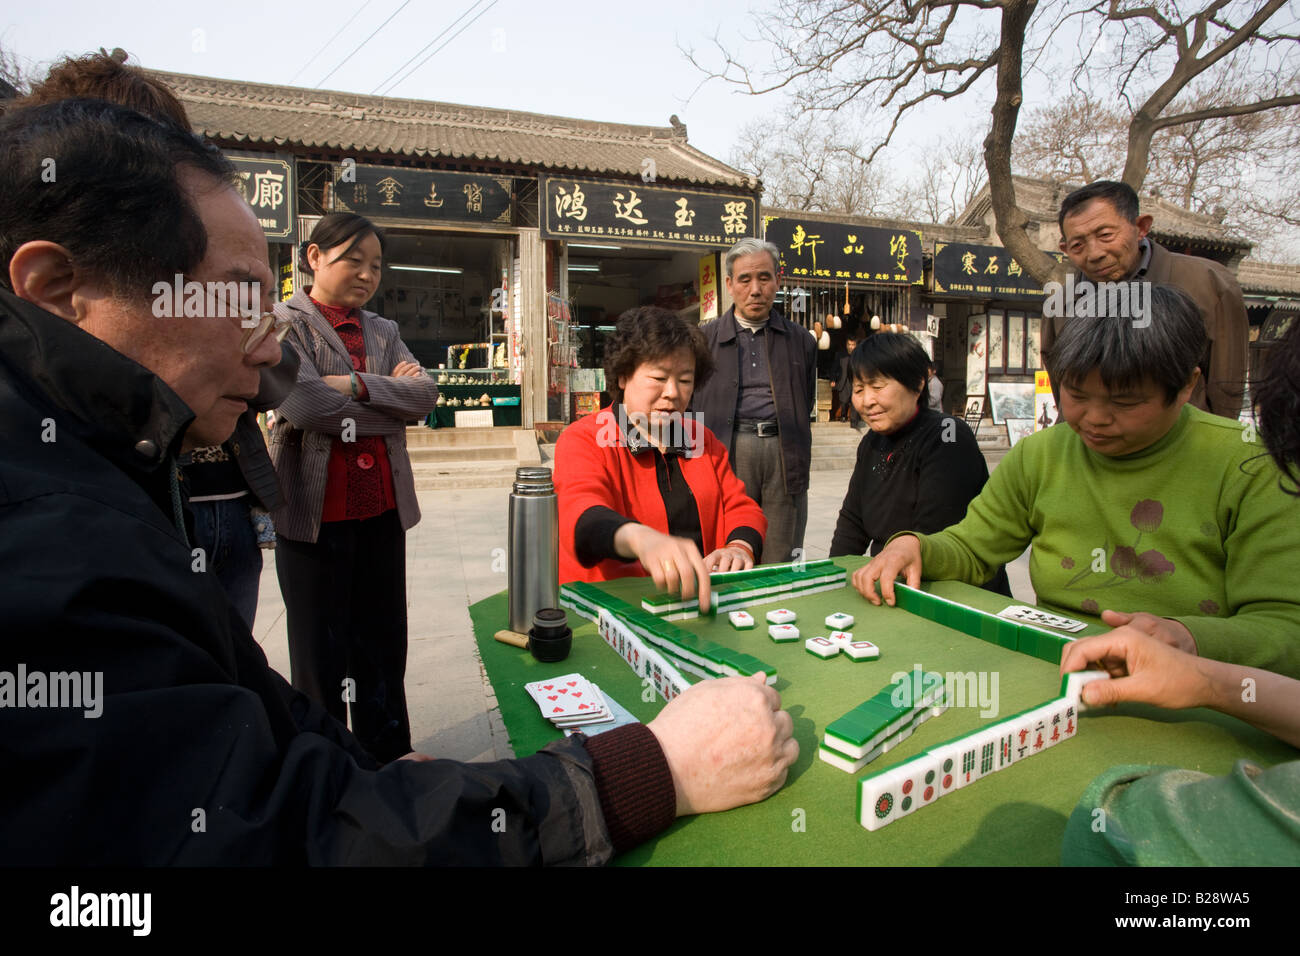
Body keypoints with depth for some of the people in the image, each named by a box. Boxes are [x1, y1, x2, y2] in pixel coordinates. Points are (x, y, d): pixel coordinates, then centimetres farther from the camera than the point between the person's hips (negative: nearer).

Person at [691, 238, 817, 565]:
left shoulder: (801, 341, 14)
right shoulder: (704, 338, 10)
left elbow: (806, 406, 17)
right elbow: (691, 405, 10)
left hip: (784, 455, 2)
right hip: (726, 453, -1)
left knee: (781, 568, 3)